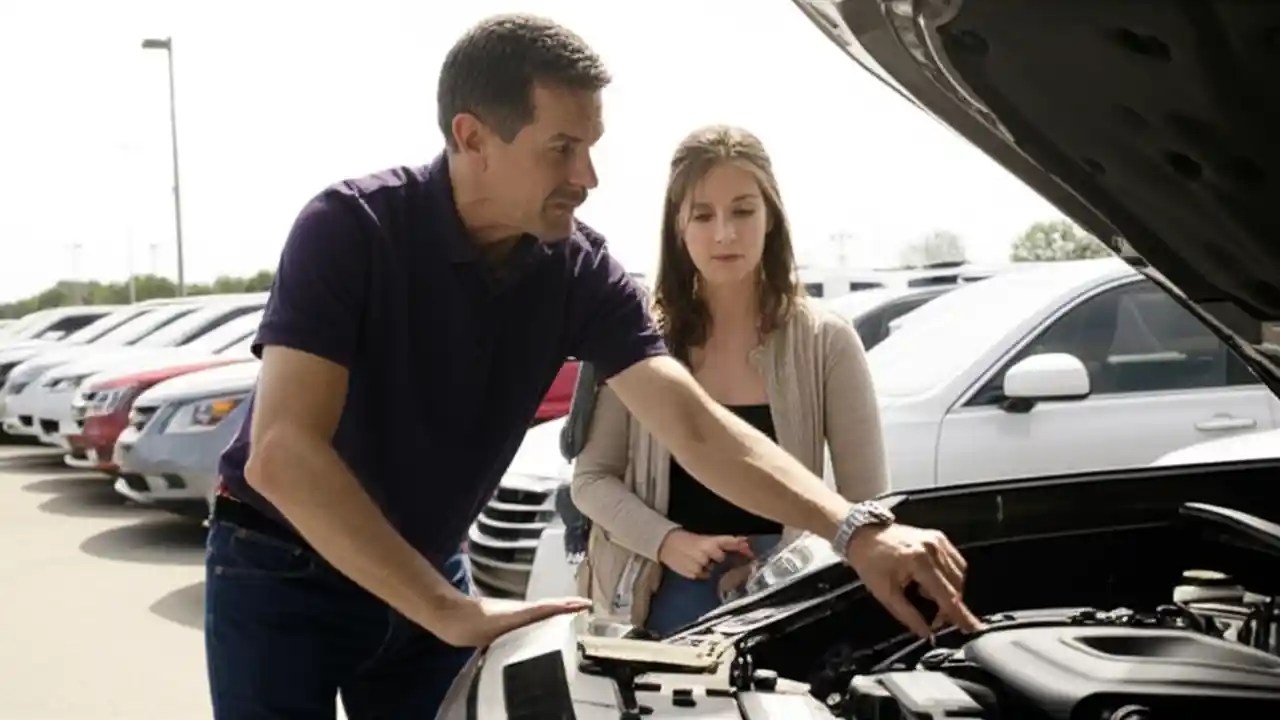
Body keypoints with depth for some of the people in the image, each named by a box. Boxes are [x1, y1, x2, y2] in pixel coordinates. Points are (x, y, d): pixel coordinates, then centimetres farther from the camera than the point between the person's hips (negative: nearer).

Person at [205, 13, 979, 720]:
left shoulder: (580, 270, -12)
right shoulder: (351, 228, -26)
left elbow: (699, 427, -17)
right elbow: (282, 454, -34)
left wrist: (858, 530, -31)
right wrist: (453, 613, -38)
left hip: (426, 568, 4)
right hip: (283, 572, -4)